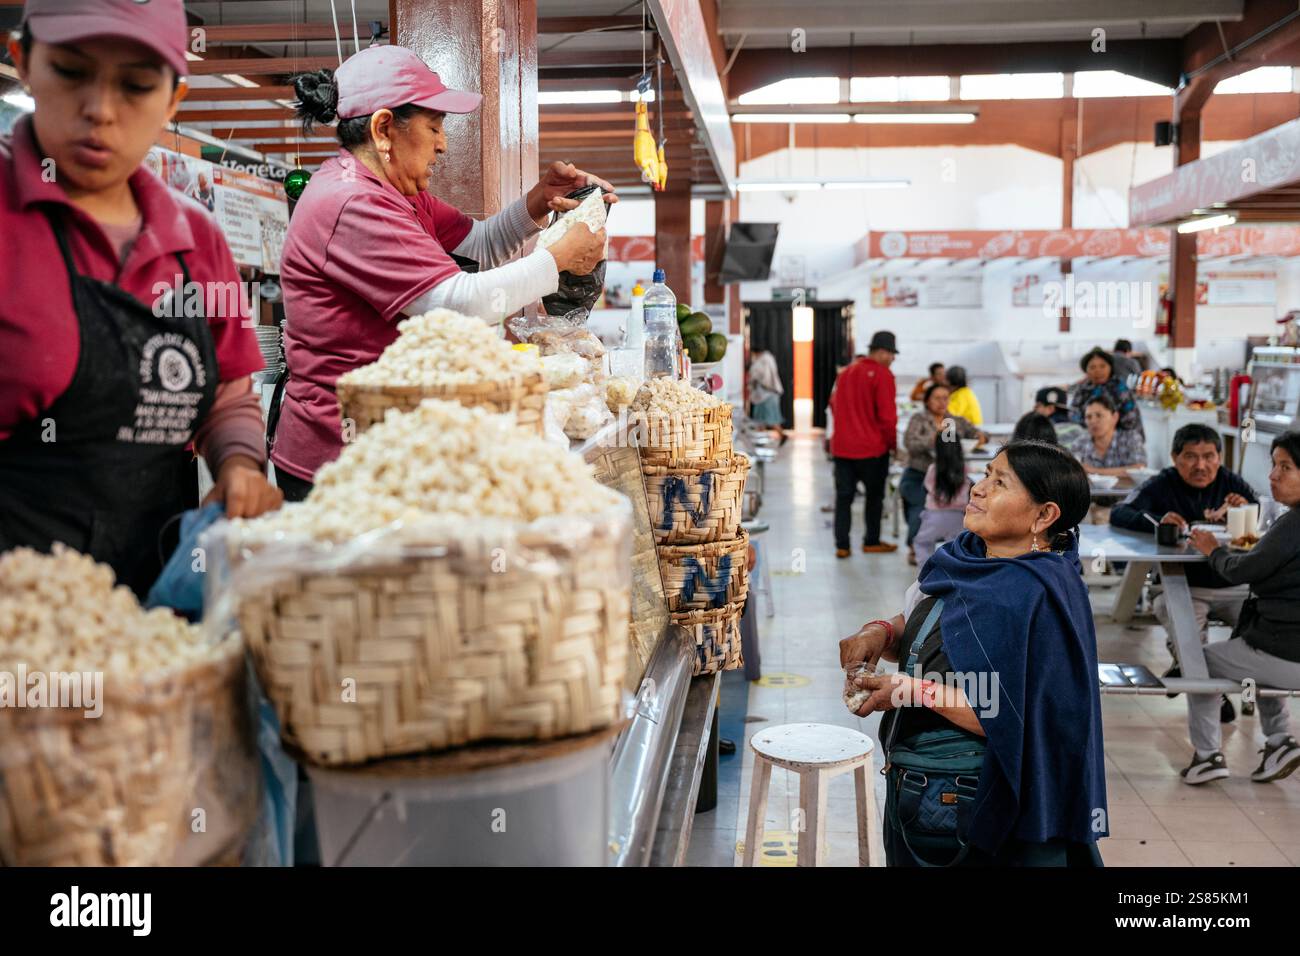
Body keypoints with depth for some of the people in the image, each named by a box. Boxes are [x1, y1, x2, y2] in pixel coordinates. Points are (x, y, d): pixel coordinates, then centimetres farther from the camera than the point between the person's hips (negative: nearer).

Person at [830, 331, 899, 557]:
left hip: (841, 446, 5)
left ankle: (842, 545, 4)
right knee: (874, 495, 11)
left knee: (844, 496, 7)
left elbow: (834, 405, 19)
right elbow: (887, 414, -14)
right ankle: (872, 542, 19)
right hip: (871, 447, -5)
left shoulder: (845, 373, 11)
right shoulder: (882, 374, -11)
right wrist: (892, 443, -2)